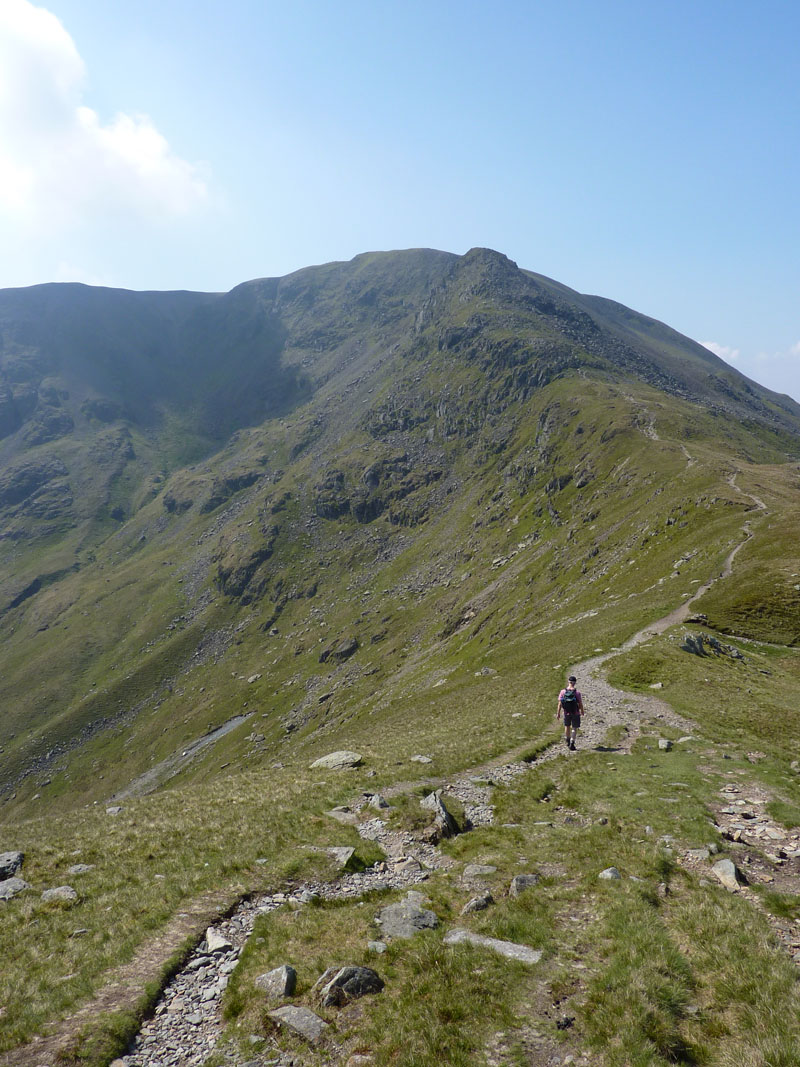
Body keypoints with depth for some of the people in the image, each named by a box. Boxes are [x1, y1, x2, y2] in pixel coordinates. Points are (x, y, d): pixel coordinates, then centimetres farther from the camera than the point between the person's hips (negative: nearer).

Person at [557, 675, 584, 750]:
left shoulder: (563, 692, -12)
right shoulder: (577, 693, -17)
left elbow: (560, 703, -10)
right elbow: (580, 704, -10)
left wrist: (558, 713, 0)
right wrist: (582, 711, 9)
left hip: (566, 713, 3)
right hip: (575, 713, -2)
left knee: (567, 726, 24)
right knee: (574, 728, 8)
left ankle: (567, 741, 41)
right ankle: (572, 743, -5)